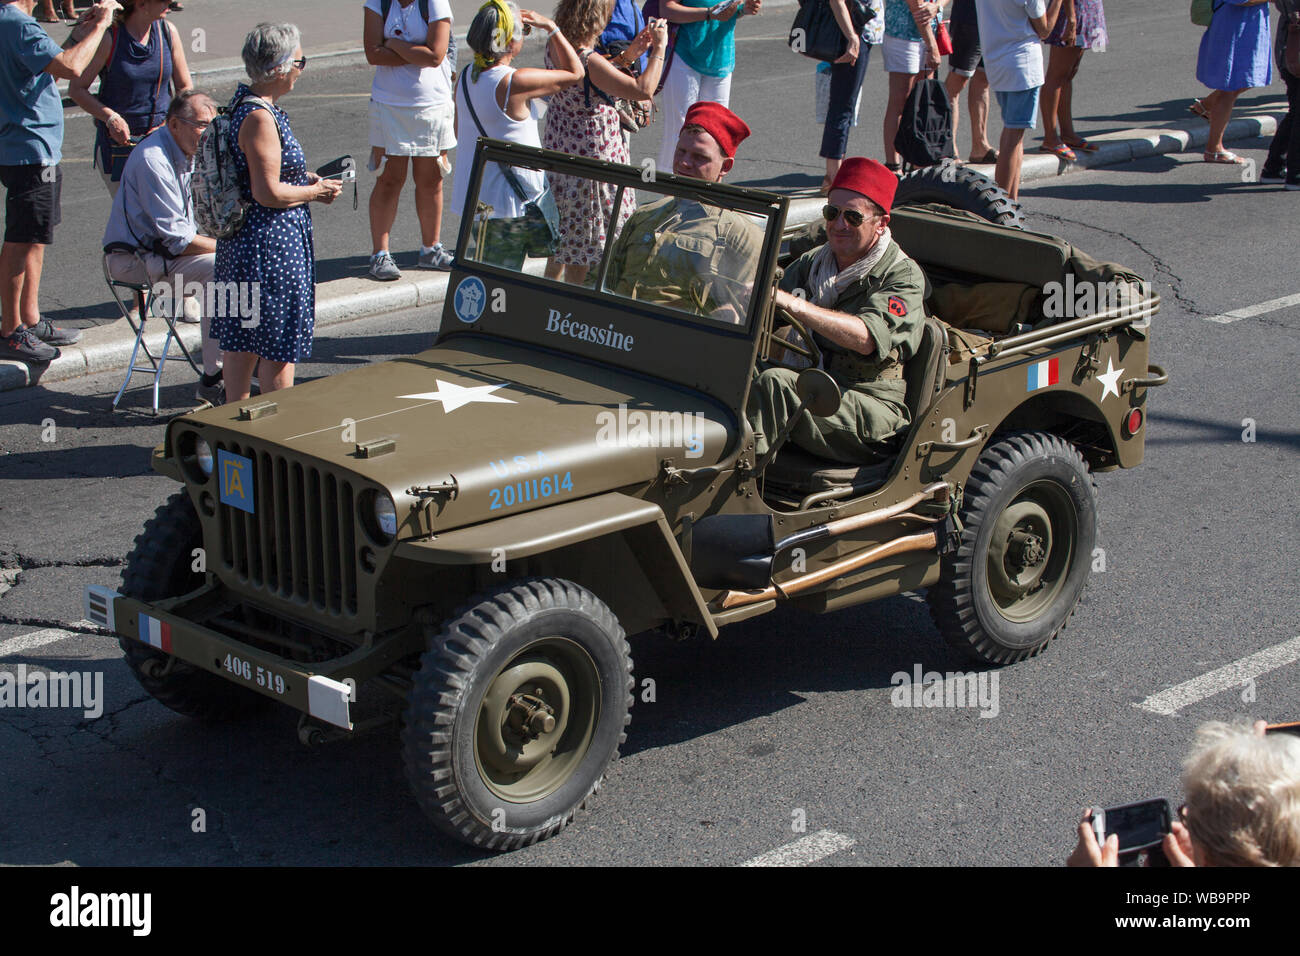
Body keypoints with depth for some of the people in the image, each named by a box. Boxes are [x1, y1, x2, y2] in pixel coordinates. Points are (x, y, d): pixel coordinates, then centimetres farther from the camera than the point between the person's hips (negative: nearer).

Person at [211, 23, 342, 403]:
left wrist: (305, 179, 10)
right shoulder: (260, 118, -21)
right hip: (271, 242, -10)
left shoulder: (244, 104, 10)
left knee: (241, 337, 17)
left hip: (243, 239, 10)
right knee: (279, 345, 0)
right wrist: (315, 192, -9)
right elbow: (268, 193, -23)